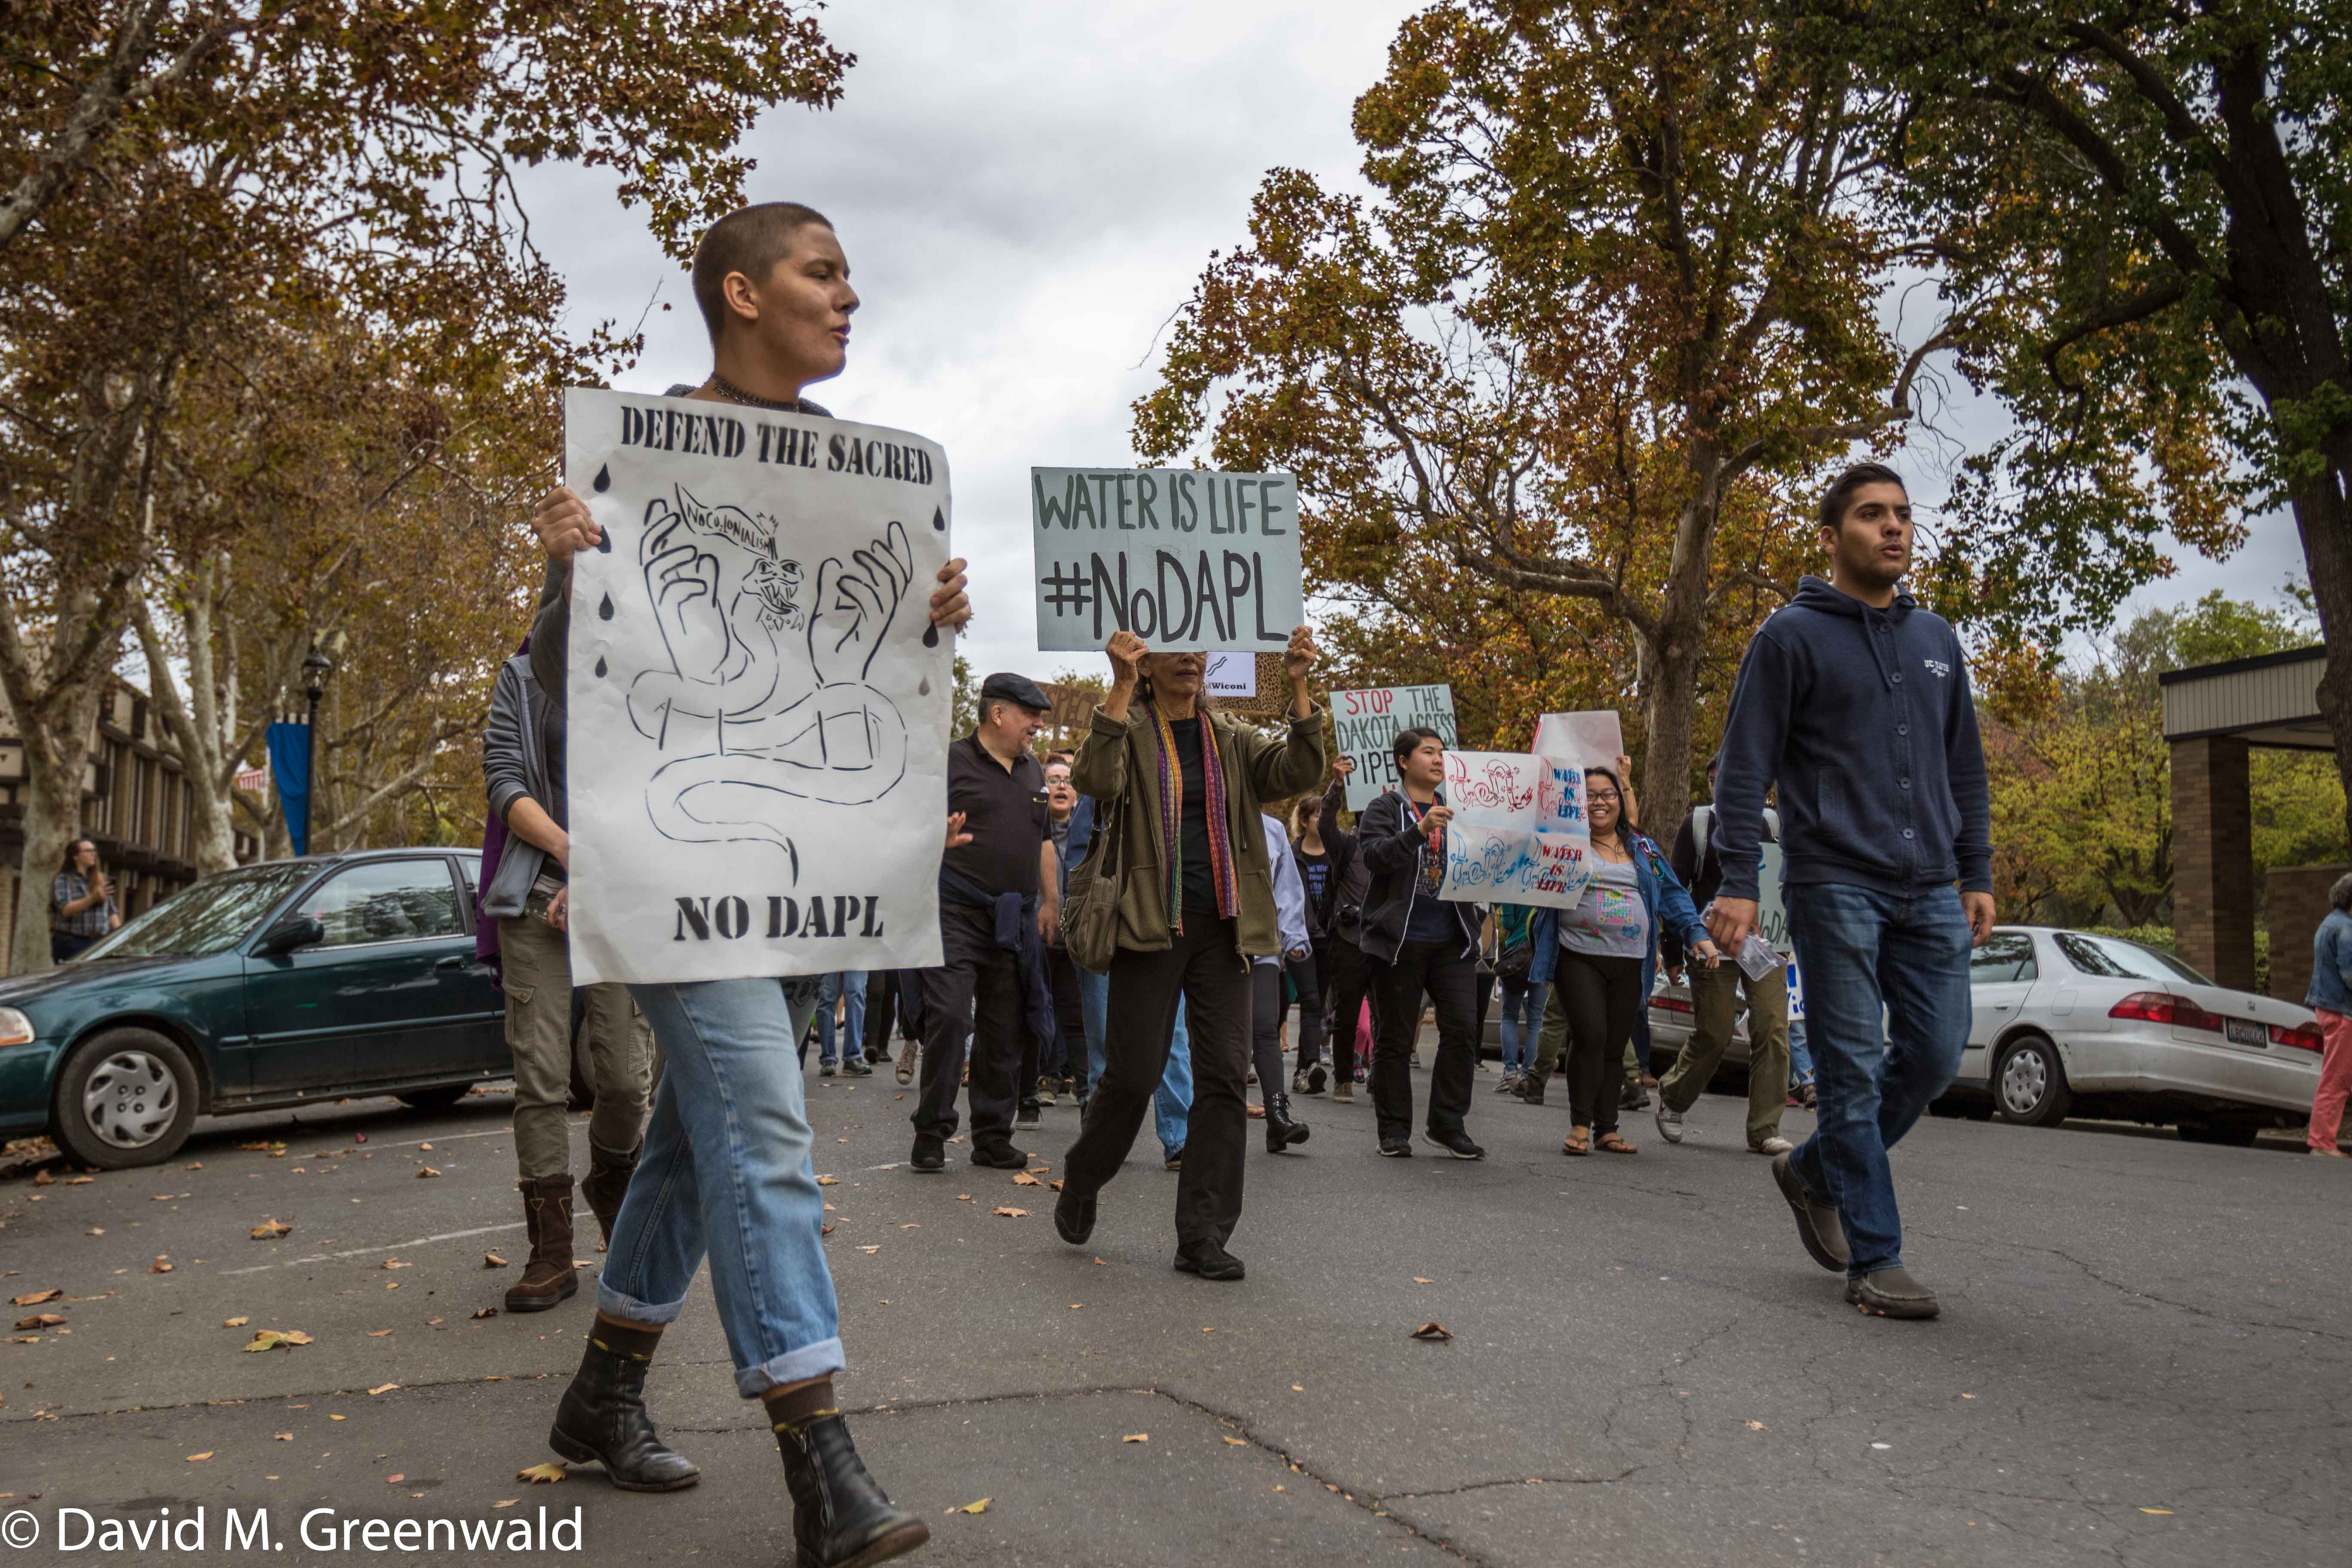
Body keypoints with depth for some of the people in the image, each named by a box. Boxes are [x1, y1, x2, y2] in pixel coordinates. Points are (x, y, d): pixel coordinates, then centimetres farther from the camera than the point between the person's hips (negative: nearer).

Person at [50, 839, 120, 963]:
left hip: (99, 942, 4)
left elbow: (111, 912, 16)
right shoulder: (62, 880, 1)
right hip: (71, 943, -4)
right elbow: (66, 909, -14)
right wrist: (93, 898, -28)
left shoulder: (102, 879, 16)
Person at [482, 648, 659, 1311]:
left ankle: (611, 1181, 28)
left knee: (626, 1076, -4)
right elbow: (502, 779, 1)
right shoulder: (523, 678, 9)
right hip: (539, 899, 0)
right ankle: (552, 1253, 4)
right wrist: (567, 848, -15)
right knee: (539, 1076, -4)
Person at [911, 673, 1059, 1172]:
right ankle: (931, 1132, 1)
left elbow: (1044, 841, 24)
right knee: (948, 1018, -11)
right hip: (958, 911, -6)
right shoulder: (950, 762, -2)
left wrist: (1051, 900, 21)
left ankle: (993, 1137, 15)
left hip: (1016, 919, 6)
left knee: (1006, 1030, 7)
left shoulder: (1033, 771, 19)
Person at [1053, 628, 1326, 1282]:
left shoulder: (1232, 740, 12)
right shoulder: (1130, 732, 1)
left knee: (1225, 1076, 0)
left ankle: (1203, 1237, 8)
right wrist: (1121, 686, -26)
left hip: (1222, 929, 4)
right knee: (1133, 1073, -2)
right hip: (1151, 926, -4)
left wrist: (1299, 689, -14)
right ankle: (1080, 1184, 26)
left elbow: (1297, 772, -3)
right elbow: (1096, 780, -20)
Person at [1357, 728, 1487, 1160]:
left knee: (1463, 1028, -5)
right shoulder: (1385, 809, 3)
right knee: (1395, 1037, 2)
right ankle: (1395, 1130, 11)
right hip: (1401, 941, -4)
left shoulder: (1455, 809, 18)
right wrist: (1421, 830, -28)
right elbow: (1375, 856, -15)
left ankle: (1449, 1125, 6)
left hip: (1453, 941, 4)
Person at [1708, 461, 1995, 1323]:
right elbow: (1744, 767, -5)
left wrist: (1977, 874, 14)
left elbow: (1964, 767, 21)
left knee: (1934, 1056, 4)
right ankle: (1874, 1258, 4)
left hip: (1928, 892, 6)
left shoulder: (1936, 639, 17)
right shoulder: (1792, 636, -1)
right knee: (1853, 1070, -3)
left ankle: (1814, 1171, 26)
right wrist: (1737, 882, -12)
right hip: (1835, 886, -6)